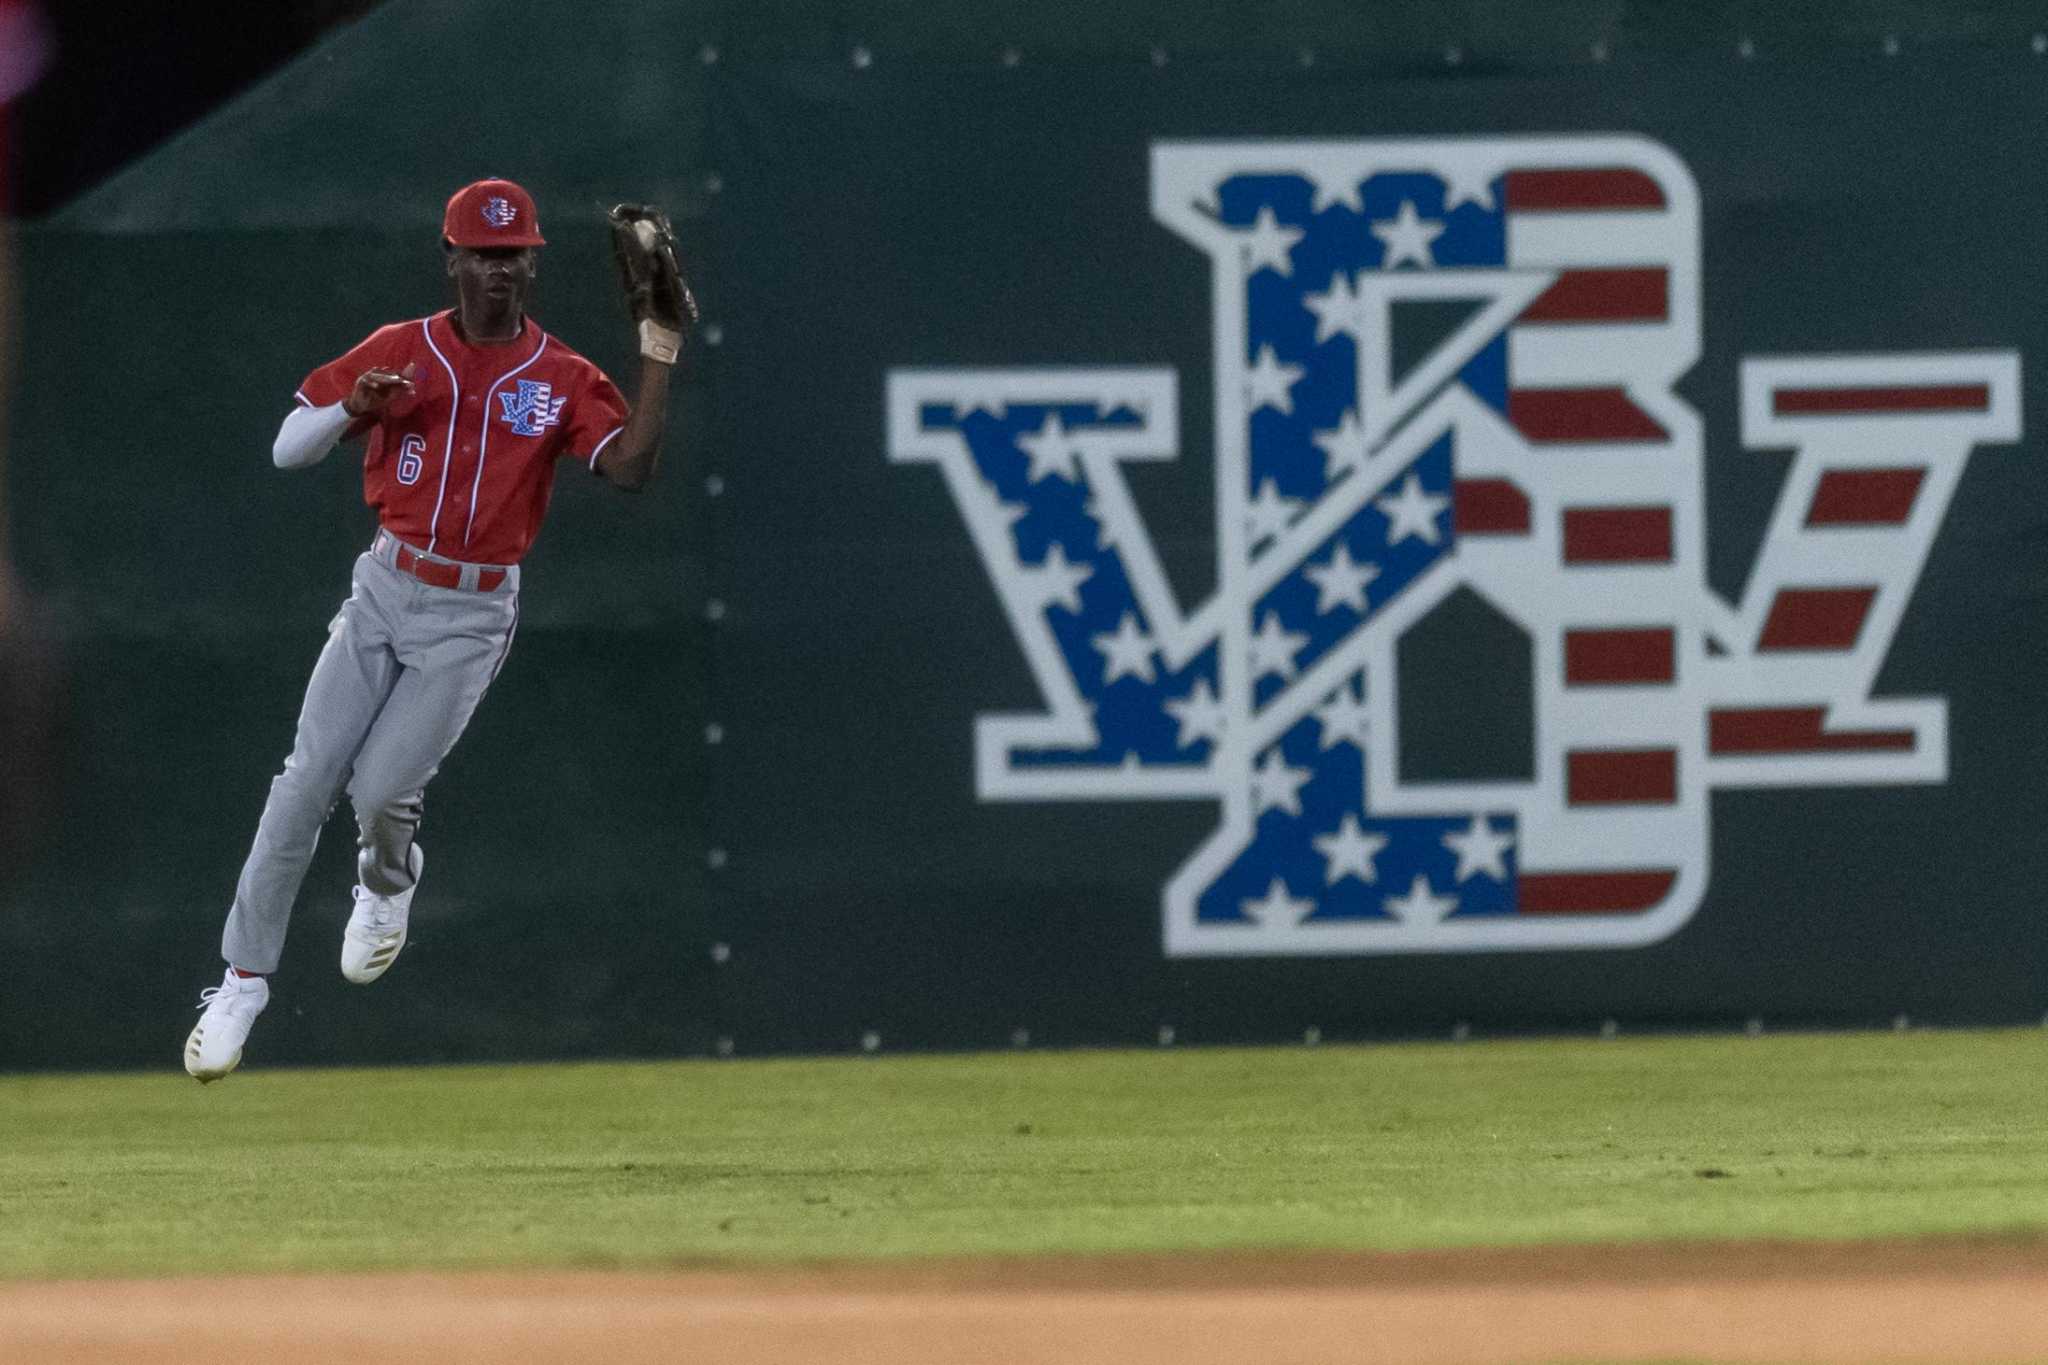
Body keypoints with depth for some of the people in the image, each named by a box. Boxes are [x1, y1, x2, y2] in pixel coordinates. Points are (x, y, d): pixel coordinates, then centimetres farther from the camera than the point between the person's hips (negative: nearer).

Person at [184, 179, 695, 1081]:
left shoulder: (563, 381, -2)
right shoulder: (400, 353, 0)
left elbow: (631, 466, -17)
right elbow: (287, 450, -1)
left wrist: (661, 347, -19)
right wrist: (352, 411, -22)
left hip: (471, 619, -1)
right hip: (383, 596, 1)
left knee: (382, 792, -14)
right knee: (307, 784, -7)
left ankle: (386, 887, 22)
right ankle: (243, 980, 2)